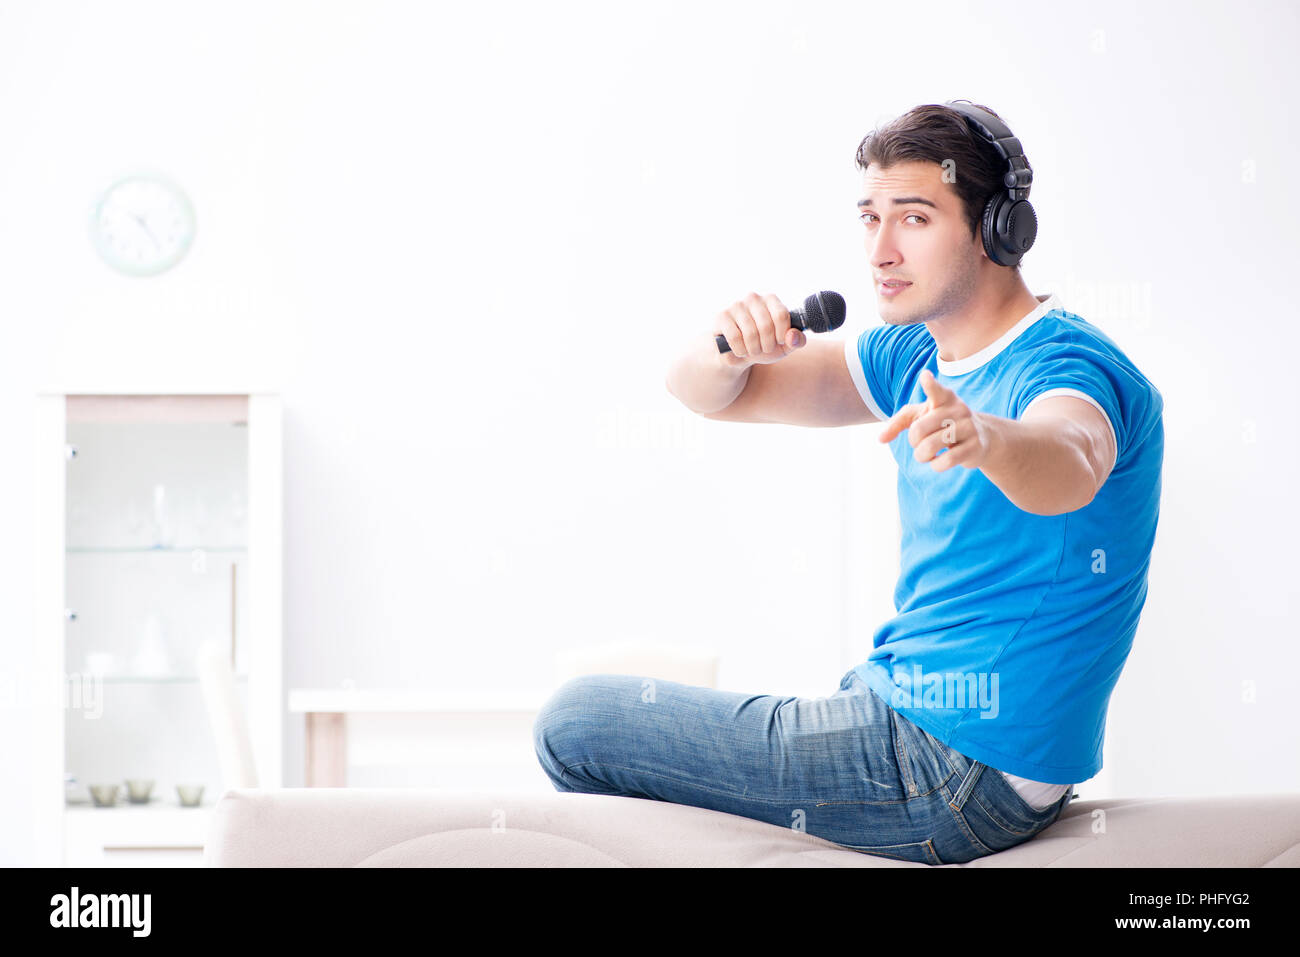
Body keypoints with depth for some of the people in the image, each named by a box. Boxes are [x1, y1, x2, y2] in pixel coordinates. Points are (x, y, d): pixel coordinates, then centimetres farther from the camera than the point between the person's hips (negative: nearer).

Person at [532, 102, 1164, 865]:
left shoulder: (1067, 364, -19)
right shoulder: (919, 355, 7)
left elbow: (1068, 469, -44)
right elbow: (705, 392, 6)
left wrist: (983, 436, -66)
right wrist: (733, 349, -18)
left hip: (958, 770, -9)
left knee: (575, 723, -5)